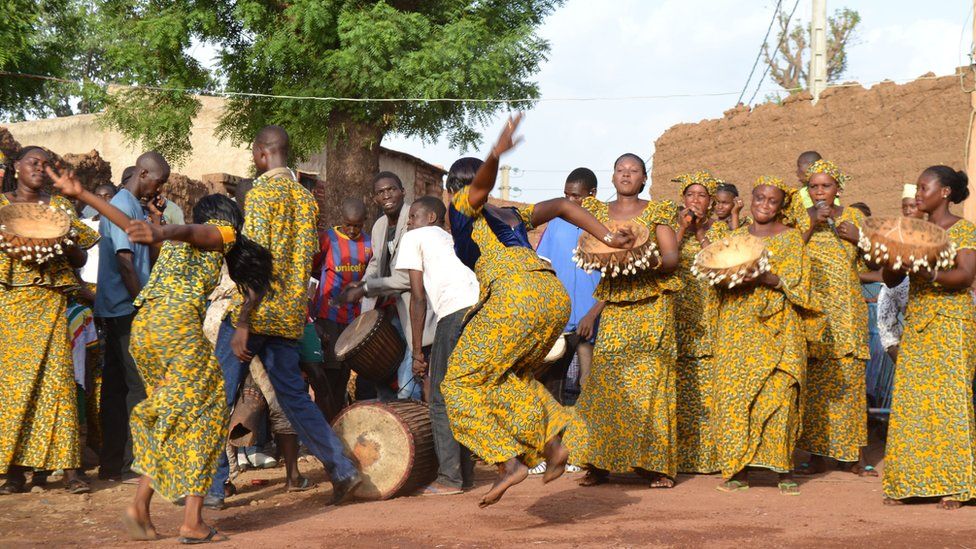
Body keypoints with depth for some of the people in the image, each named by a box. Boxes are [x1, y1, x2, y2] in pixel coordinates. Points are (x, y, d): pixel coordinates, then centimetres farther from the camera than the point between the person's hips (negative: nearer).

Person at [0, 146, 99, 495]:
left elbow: (80, 260, 13)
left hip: (50, 302, 0)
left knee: (56, 376, -7)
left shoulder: (60, 208, 13)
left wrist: (69, 247, -8)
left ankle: (68, 468, -8)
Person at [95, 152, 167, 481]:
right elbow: (124, 260, -20)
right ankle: (124, 461, -6)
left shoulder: (132, 205, 18)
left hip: (118, 310, 10)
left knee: (117, 386, 11)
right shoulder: (123, 206, -13)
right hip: (125, 309, -10)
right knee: (138, 386, -8)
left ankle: (113, 462, 15)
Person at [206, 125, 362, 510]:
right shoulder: (306, 197, 12)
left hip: (254, 312, -7)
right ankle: (342, 469, 4)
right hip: (289, 315, 7)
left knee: (219, 397, 2)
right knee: (293, 396, 13)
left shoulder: (262, 192, -11)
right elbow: (310, 258, 17)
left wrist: (242, 322, -18)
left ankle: (210, 487, 4)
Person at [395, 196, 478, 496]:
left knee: (443, 399, 0)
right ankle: (465, 473, 17)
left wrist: (417, 351, 11)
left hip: (457, 311, -7)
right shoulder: (453, 240, 36)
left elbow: (418, 297, 10)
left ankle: (450, 477, -2)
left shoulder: (414, 238, 17)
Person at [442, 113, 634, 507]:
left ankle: (509, 461, -12)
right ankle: (553, 442, 10)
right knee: (509, 374, 28)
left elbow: (482, 185, -7)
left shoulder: (464, 207, 15)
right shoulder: (510, 215, 32)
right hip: (556, 294, 7)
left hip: (517, 294, -7)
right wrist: (608, 238, 27)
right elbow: (562, 206, 32)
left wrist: (495, 156, -29)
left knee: (462, 382, 3)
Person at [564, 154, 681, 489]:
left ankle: (655, 464, -3)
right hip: (614, 304, 2)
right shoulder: (599, 212, 14)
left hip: (652, 302, -2)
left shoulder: (657, 212, 6)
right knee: (606, 382, -6)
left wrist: (656, 264, -21)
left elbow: (672, 256, 0)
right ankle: (599, 463, -2)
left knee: (649, 382, -7)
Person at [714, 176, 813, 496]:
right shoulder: (735, 236, 15)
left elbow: (799, 285, -2)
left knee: (779, 394, -9)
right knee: (733, 394, -5)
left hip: (776, 329, -3)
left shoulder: (791, 238, 6)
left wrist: (770, 280, -18)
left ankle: (785, 469, -2)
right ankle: (738, 470, 1)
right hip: (737, 329, 3)